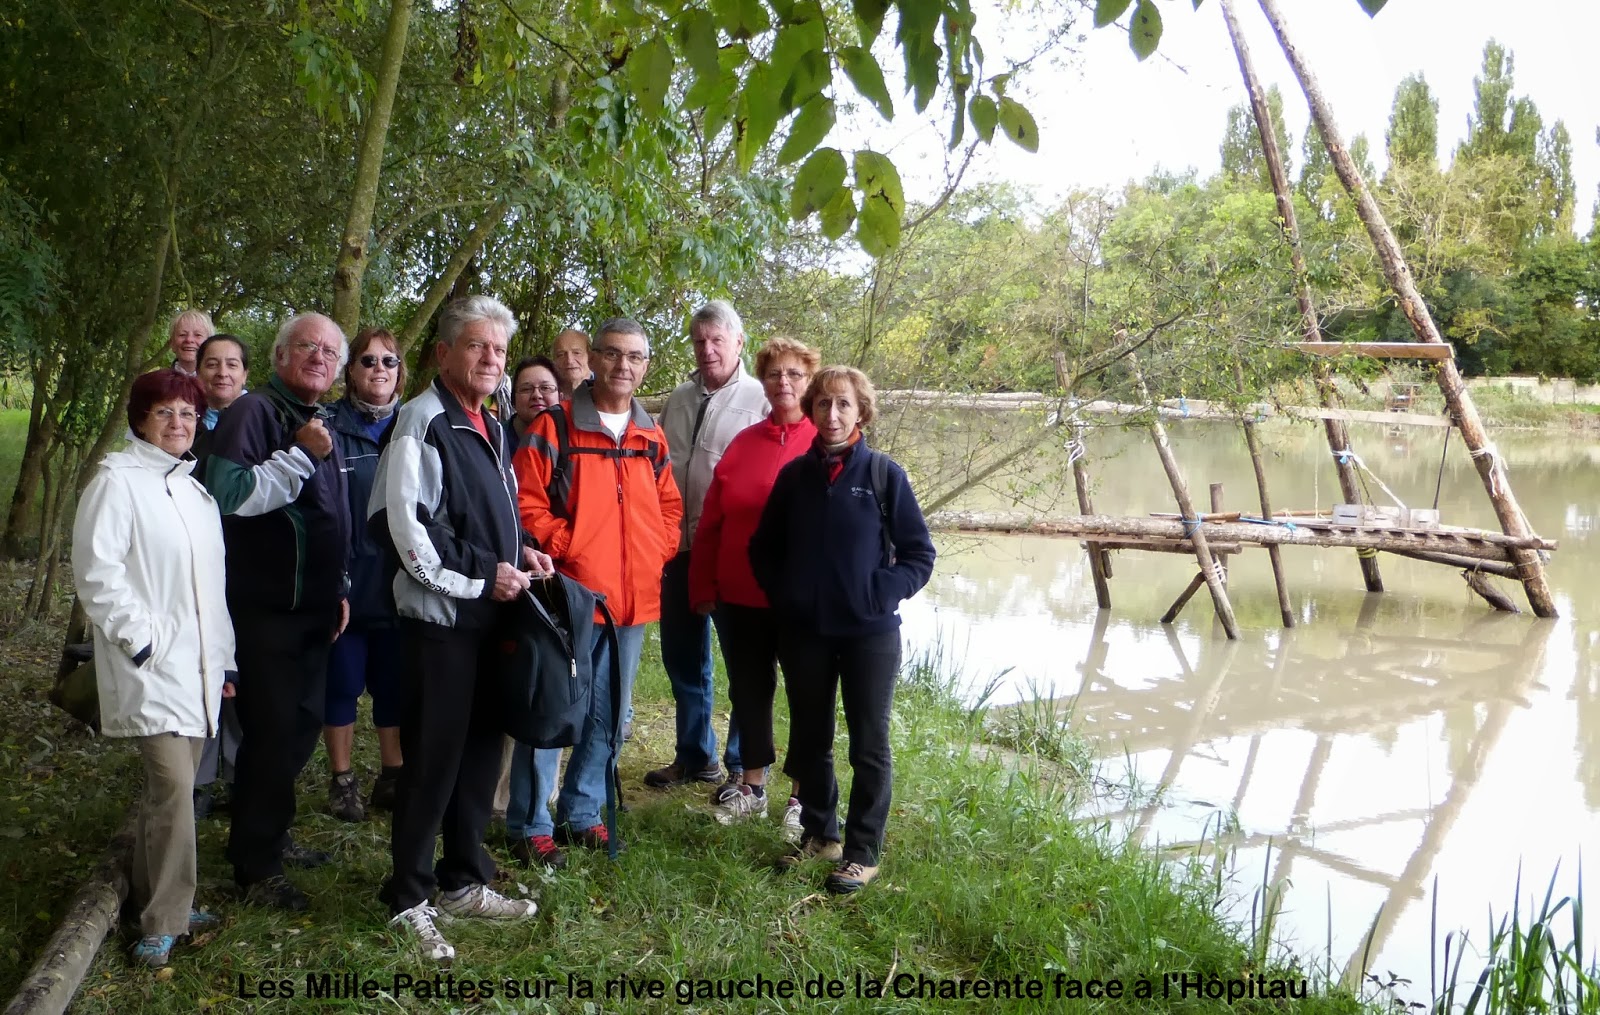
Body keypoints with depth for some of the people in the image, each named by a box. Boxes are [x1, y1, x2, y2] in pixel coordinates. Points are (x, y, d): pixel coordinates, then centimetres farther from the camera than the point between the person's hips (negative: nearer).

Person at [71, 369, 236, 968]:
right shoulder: (118, 481, -7)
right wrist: (141, 638, -16)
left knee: (170, 787, 12)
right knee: (174, 787, -13)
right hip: (151, 667, -7)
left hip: (196, 666, 7)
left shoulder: (192, 488, 17)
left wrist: (222, 657, 20)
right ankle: (164, 923, -2)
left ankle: (158, 902, 23)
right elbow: (97, 572, -14)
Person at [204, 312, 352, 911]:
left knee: (302, 726, 14)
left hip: (314, 608, 8)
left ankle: (270, 835, 30)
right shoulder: (253, 412, -9)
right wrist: (300, 455, -24)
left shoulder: (320, 426, 17)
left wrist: (338, 588, 23)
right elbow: (228, 492, -23)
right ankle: (255, 867, 7)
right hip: (265, 608, -8)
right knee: (272, 731, -5)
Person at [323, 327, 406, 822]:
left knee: (394, 683, 10)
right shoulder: (331, 428, -2)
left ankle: (392, 778, 23)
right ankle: (341, 780, 19)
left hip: (399, 585, 3)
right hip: (348, 583, -3)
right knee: (343, 683, 6)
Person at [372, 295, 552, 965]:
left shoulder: (491, 429, 16)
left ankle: (463, 883, 28)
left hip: (488, 613, 8)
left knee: (481, 749, 14)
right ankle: (408, 900, 14)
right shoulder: (423, 421, -11)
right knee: (432, 758, -1)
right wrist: (483, 574, -16)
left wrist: (521, 553, 7)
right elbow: (402, 521, -20)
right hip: (439, 615, -8)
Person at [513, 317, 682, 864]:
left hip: (634, 599, 5)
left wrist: (657, 553, 3)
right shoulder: (555, 425, -5)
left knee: (608, 715, 14)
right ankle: (533, 823, 15)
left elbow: (669, 506, 18)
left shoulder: (651, 436, 10)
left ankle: (581, 812, 29)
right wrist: (567, 550, -14)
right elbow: (527, 503, -9)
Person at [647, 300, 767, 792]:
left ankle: (743, 766, 19)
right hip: (679, 546, 6)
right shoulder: (679, 399, 11)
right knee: (682, 656, 15)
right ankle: (694, 755, 32)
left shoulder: (760, 400, -6)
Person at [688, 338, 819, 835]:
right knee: (749, 690, 15)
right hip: (740, 596, 5)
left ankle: (804, 797, 21)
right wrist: (703, 587, 4)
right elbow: (710, 522, 7)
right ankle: (752, 785, 31)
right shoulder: (743, 443, 7)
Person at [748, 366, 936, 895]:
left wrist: (881, 595, -12)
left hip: (870, 633, -3)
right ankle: (819, 832, 32)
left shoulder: (884, 474, -5)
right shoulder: (795, 474, 3)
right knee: (809, 739, 14)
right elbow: (763, 547, 13)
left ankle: (863, 852, 16)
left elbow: (919, 554, -3)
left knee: (869, 745, 5)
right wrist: (783, 595, 1)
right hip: (803, 633, 3)